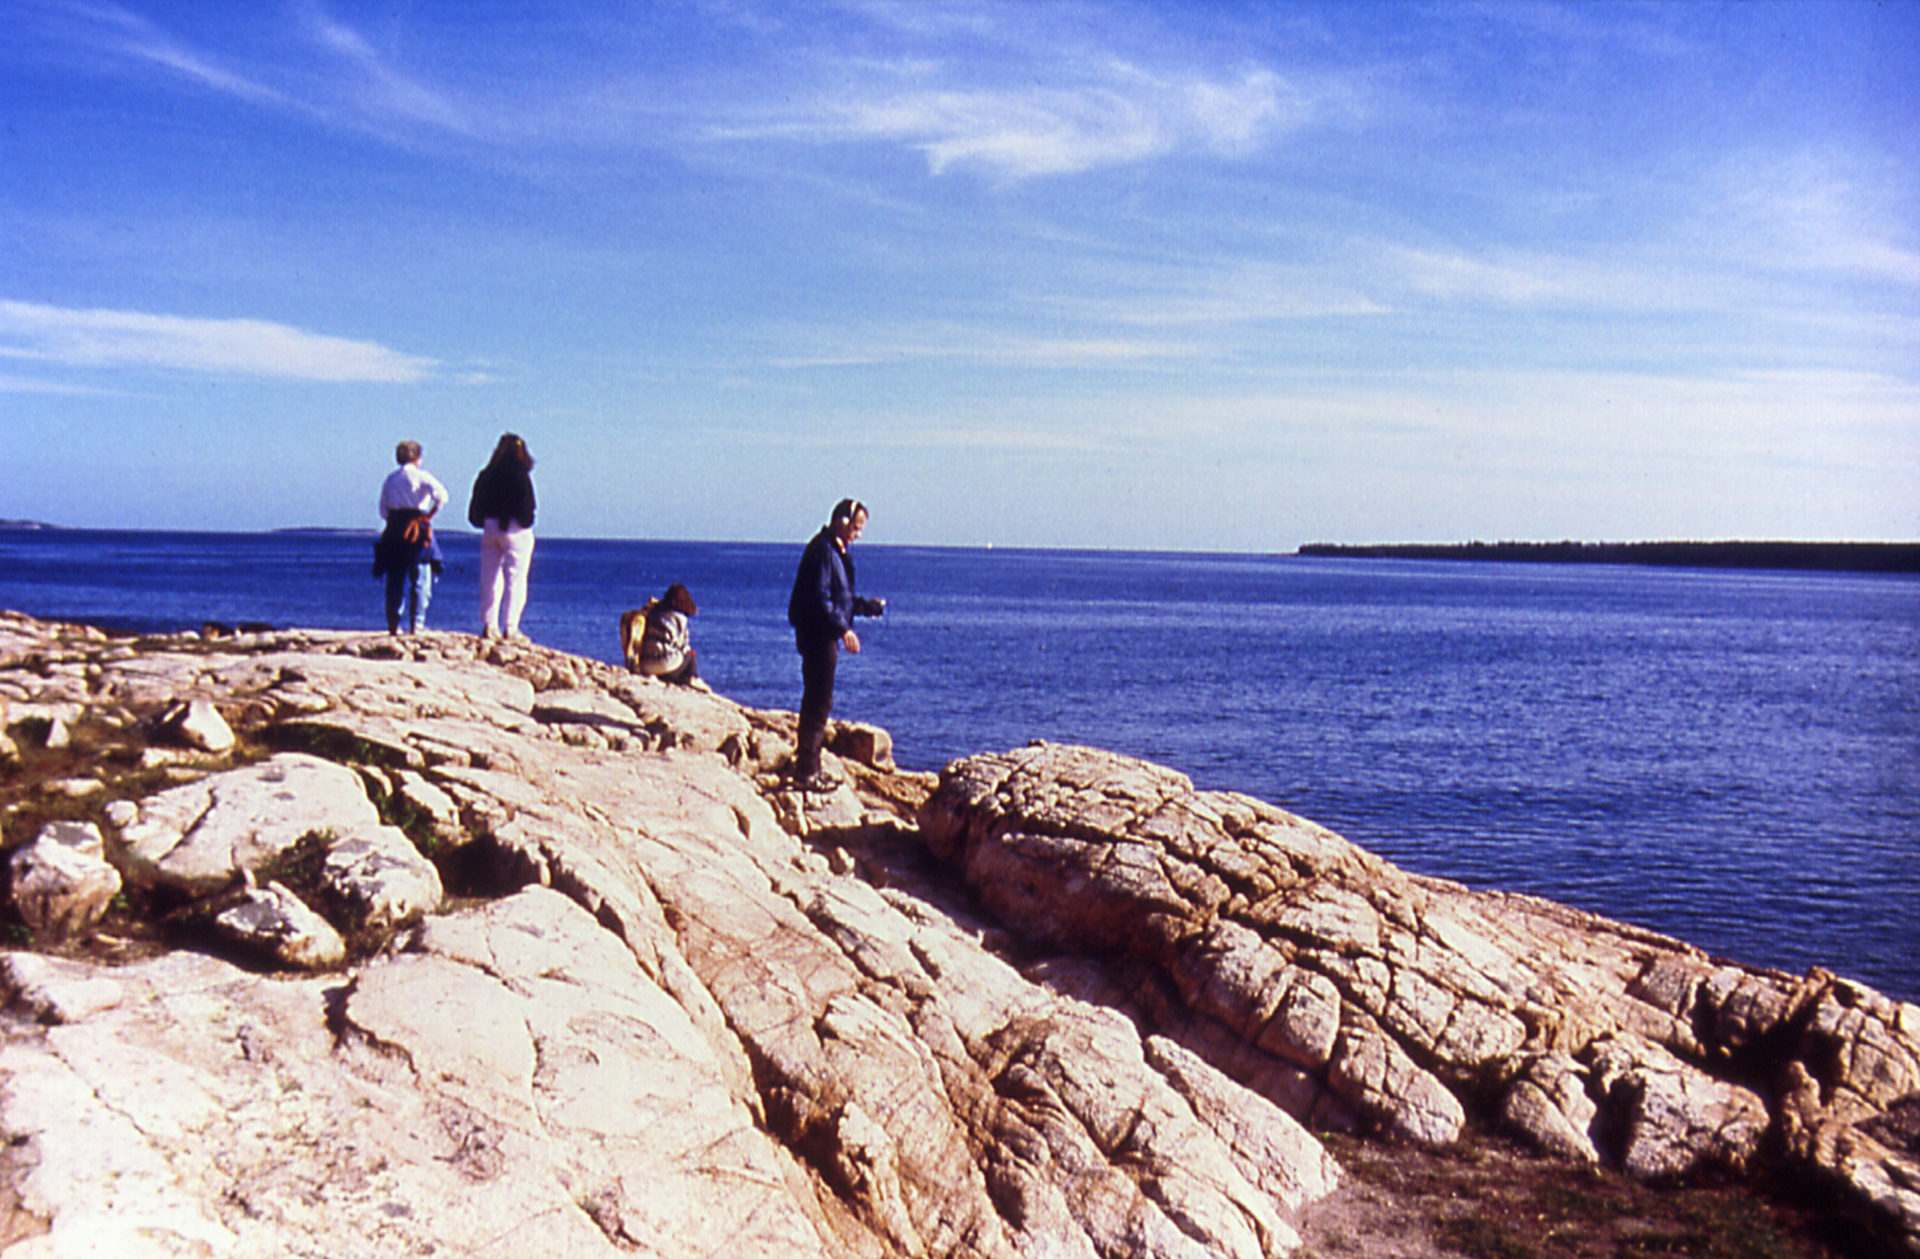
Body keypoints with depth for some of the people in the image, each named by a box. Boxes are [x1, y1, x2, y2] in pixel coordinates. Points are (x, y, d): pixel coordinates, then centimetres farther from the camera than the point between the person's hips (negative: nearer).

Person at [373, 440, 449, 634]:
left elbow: (383, 510, 8)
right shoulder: (421, 476, -2)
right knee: (421, 579, 1)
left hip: (394, 530, 4)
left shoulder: (390, 479, 12)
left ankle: (393, 623, 7)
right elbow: (441, 494, -17)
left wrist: (393, 522, 12)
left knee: (395, 580, 8)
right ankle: (417, 623, -5)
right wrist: (429, 515, -9)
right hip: (418, 530, -4)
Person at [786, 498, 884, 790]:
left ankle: (809, 767, 24)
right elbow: (819, 597, -22)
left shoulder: (835, 551, 16)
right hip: (818, 636, -10)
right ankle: (806, 772, -1)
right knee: (819, 702, -6)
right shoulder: (822, 549, -15)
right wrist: (843, 628, -24)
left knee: (816, 701, 15)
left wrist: (866, 606, 14)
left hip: (825, 637, 10)